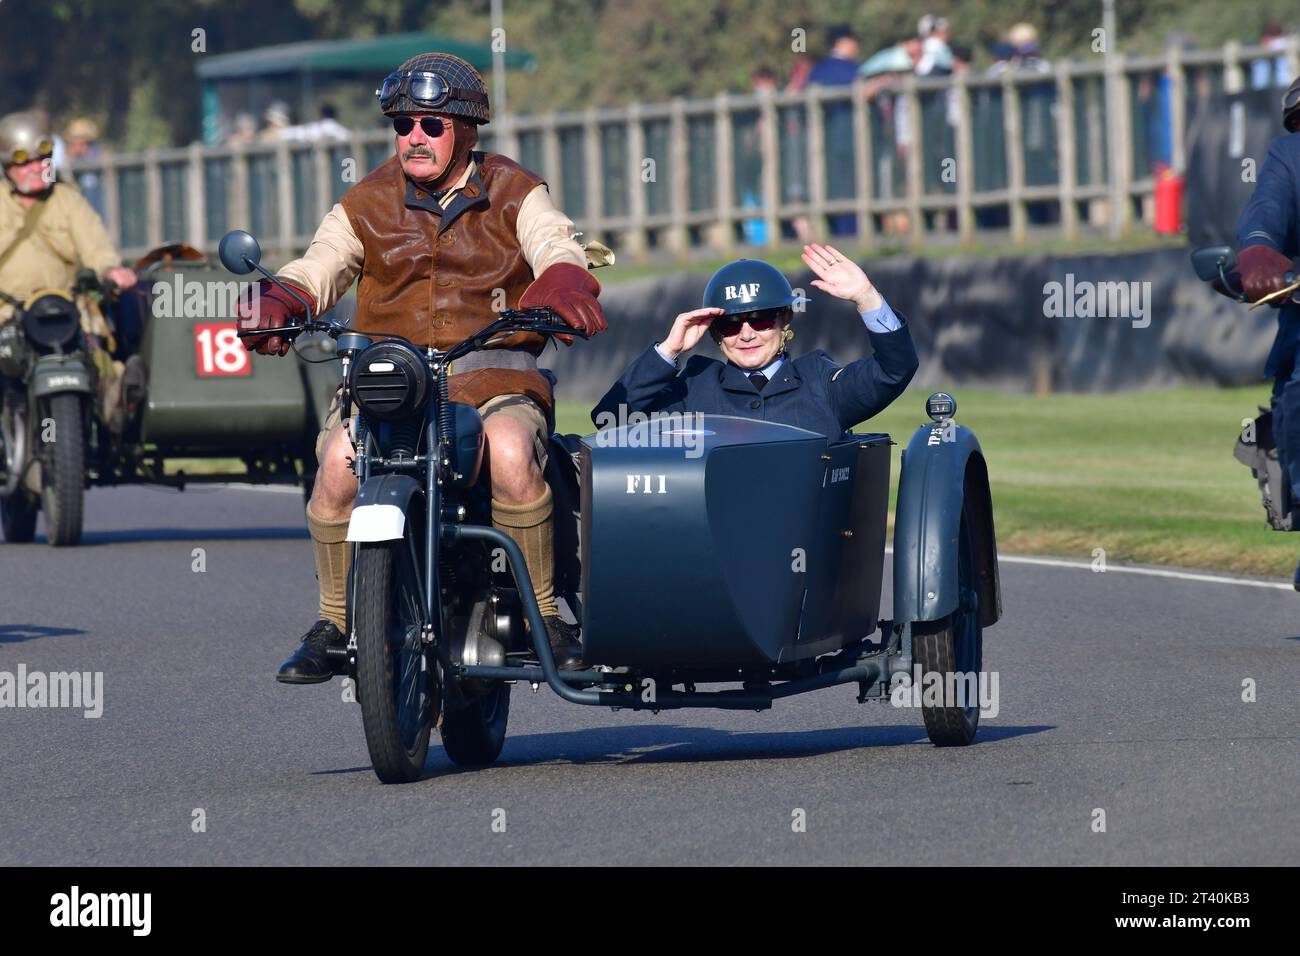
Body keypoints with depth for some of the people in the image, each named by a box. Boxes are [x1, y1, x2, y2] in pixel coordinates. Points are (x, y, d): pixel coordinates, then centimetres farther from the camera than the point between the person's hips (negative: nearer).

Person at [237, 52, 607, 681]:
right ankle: (331, 624, -10)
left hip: (491, 369, -2)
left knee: (511, 452, -35)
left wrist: (563, 287, -34)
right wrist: (274, 306, -22)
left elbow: (556, 248, -8)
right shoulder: (369, 203, 12)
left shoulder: (511, 192, 7)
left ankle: (544, 615, -18)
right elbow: (319, 268, 2)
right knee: (340, 459, -28)